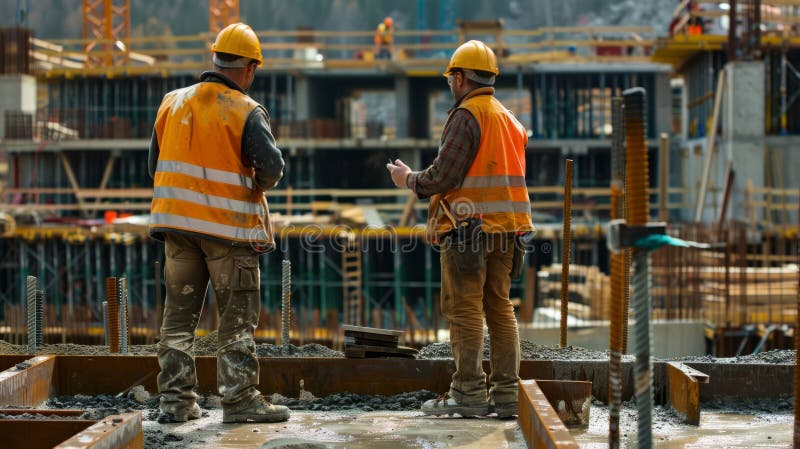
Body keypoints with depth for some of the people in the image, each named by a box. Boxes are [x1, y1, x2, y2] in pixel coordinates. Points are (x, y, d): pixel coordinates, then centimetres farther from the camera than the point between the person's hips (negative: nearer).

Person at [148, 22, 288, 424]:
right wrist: (258, 185, 1)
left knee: (179, 314, 11)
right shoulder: (246, 112, -9)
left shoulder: (172, 103, 7)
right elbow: (272, 166, -19)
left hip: (177, 223, 5)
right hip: (229, 226, -5)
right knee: (237, 318, 4)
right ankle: (240, 399, 4)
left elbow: (155, 165, 10)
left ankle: (176, 399, 12)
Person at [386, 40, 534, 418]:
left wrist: (409, 180, 4)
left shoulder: (466, 116, -9)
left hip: (468, 227, -8)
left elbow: (443, 176, -15)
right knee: (499, 308, 9)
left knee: (464, 309, -5)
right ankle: (506, 393, 8)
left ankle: (469, 393, -4)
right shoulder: (510, 120, 18)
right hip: (504, 230, 8)